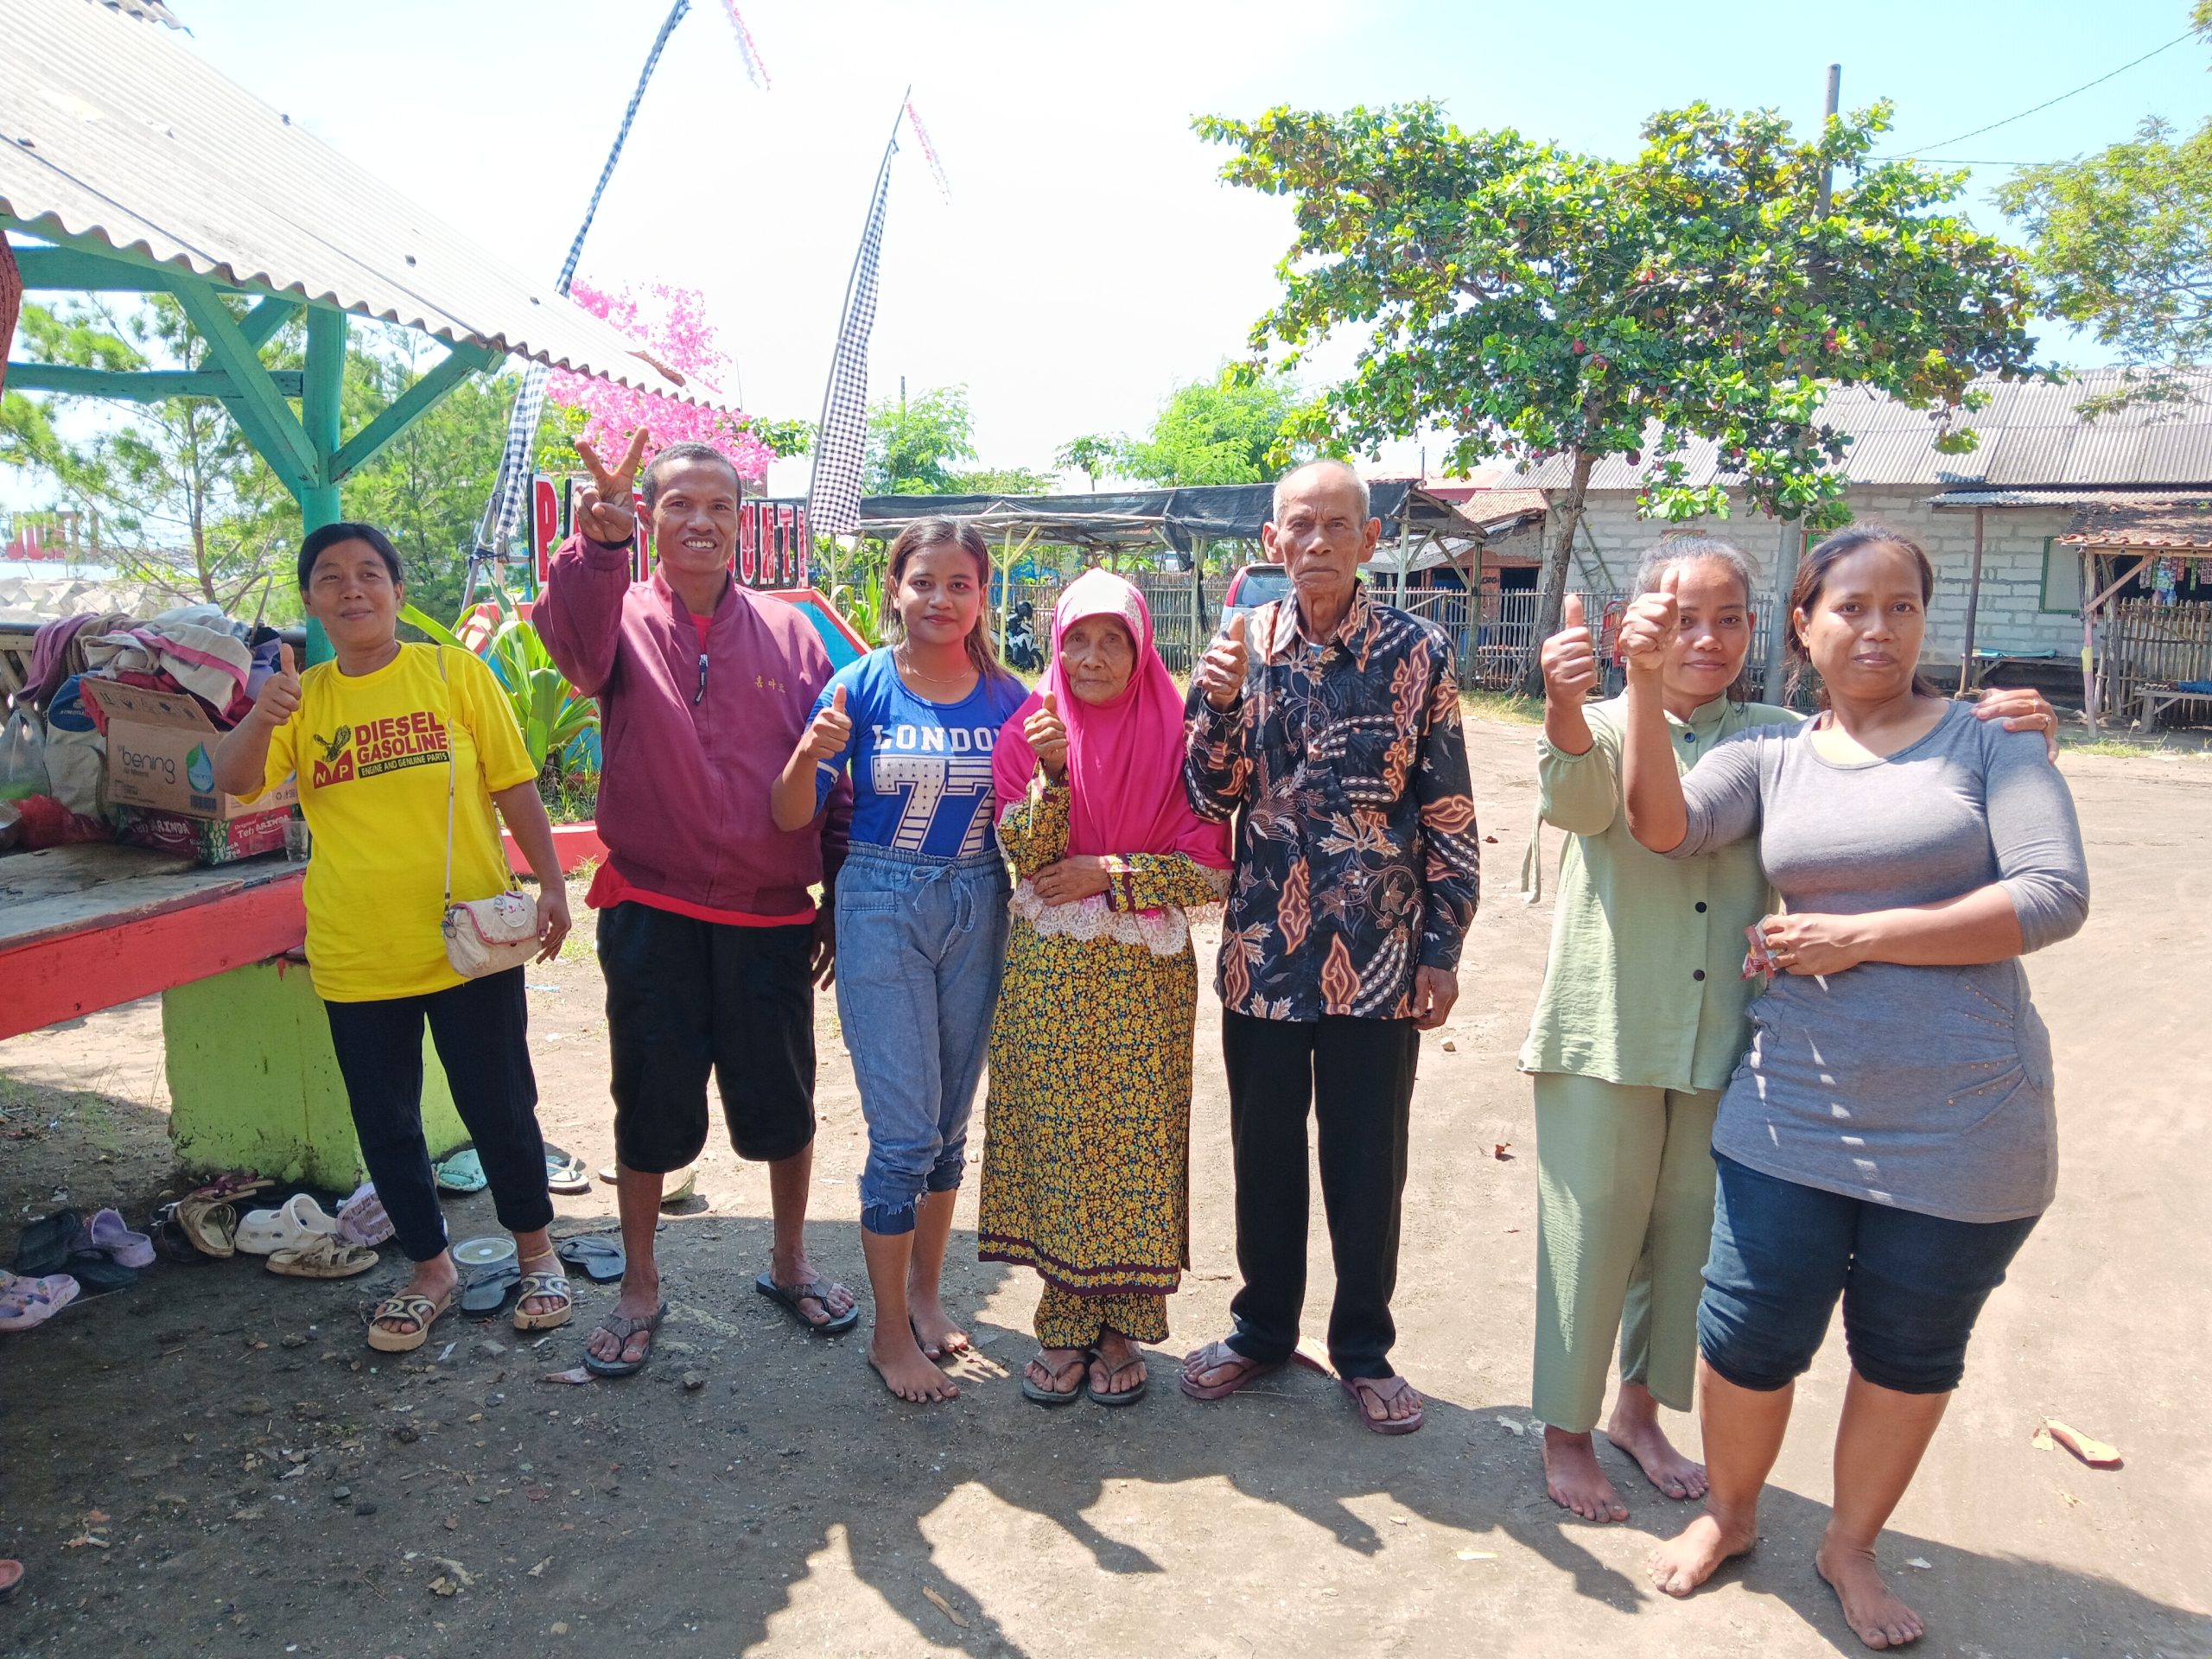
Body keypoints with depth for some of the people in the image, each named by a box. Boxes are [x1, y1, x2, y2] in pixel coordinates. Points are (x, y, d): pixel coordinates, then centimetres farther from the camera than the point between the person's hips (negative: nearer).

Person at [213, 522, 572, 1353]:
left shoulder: (455, 672, -2)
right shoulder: (301, 697, 4)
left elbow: (514, 787, -1)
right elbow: (232, 781, -9)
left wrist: (551, 884, -8)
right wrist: (259, 718, -29)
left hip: (468, 942, -2)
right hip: (356, 956, 3)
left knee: (500, 1106, 8)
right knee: (385, 1124, 12)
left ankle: (535, 1251, 29)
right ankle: (431, 1267, 32)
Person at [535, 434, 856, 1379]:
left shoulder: (789, 634, 6)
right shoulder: (621, 620, 0)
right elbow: (571, 633, -26)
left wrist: (843, 899, 4)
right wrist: (598, 542, -47)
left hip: (772, 917, 2)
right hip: (653, 914, -1)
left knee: (781, 1104, 13)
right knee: (652, 1108, 10)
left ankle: (790, 1261, 36)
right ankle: (639, 1286, 31)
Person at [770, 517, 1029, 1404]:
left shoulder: (1007, 696, 1)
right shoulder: (862, 685, -6)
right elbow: (793, 817, -5)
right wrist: (810, 755, -25)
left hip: (978, 913, 3)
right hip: (883, 912, -3)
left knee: (950, 1124, 15)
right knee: (904, 1135, -2)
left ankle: (925, 1293, 35)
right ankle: (890, 1332, 16)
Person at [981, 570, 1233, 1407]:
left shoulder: (1174, 735, -2)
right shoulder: (1030, 731, 3)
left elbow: (1211, 869, -4)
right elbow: (1026, 858, -7)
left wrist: (1110, 874, -11)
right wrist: (1053, 774, -22)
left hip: (1144, 975, -1)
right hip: (1047, 972, 1)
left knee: (1136, 1143, 4)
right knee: (1053, 1139, 6)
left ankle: (1122, 1325, 22)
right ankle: (1065, 1320, 23)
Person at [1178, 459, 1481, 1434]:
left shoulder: (1417, 653, -3)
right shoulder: (1239, 646, 2)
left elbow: (1448, 811, -1)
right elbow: (1210, 798, -1)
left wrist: (1442, 947, -3)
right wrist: (1221, 701, -17)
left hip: (1379, 959, -1)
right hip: (1264, 951, 2)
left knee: (1368, 1166, 10)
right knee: (1263, 1155, 15)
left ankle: (1364, 1349, 30)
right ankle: (1263, 1329, 35)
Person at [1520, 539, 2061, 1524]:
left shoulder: (1779, 740, 5)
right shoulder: (1606, 729, -6)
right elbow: (1577, 796, -27)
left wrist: (1991, 737, -23)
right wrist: (1563, 703, -48)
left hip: (1721, 1038, 4)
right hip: (1604, 1036, -4)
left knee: (1687, 1232, 17)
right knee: (1591, 1234, 7)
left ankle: (1639, 1410, 39)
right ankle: (1566, 1433, 27)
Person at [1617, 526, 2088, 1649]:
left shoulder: (1988, 742, -2)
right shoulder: (1771, 756, 5)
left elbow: (2054, 897, -12)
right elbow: (1664, 825, -10)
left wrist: (1858, 936, -15)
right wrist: (1646, 681, -21)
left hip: (1960, 1124, -1)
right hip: (1796, 1111, 1)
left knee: (1910, 1353, 15)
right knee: (1750, 1335, 6)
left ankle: (1851, 1547, 39)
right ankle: (1729, 1514, 35)